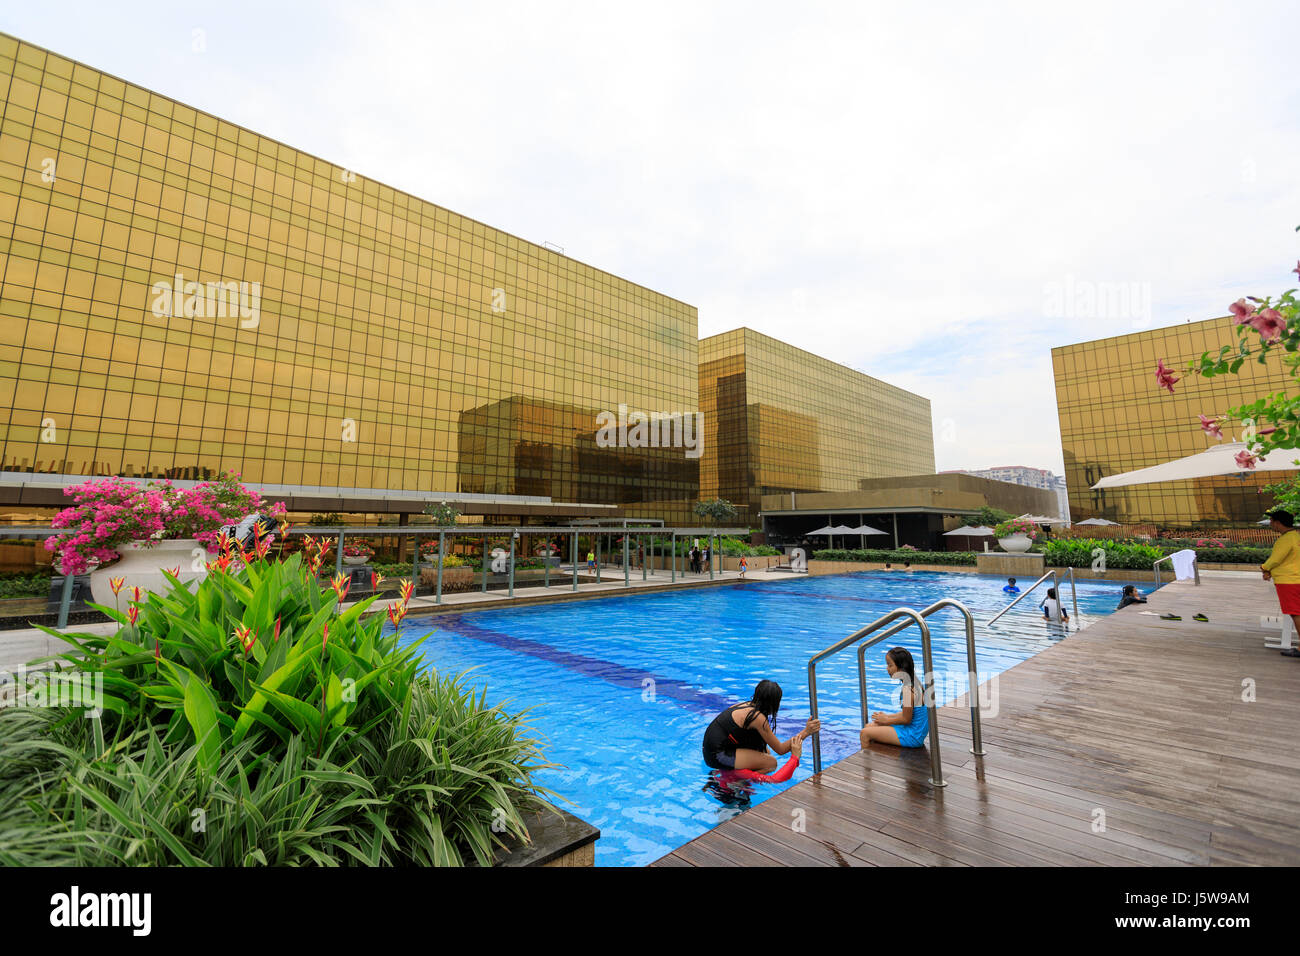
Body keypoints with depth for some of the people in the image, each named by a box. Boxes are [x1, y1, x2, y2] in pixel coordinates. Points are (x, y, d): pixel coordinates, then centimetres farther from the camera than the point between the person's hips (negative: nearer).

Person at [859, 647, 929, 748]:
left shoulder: (908, 689, -25)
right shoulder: (913, 683, 5)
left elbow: (906, 719, -21)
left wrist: (886, 720, -7)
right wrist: (887, 716, 9)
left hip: (912, 736, -10)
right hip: (916, 731, 10)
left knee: (864, 733, -11)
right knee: (869, 726, 15)